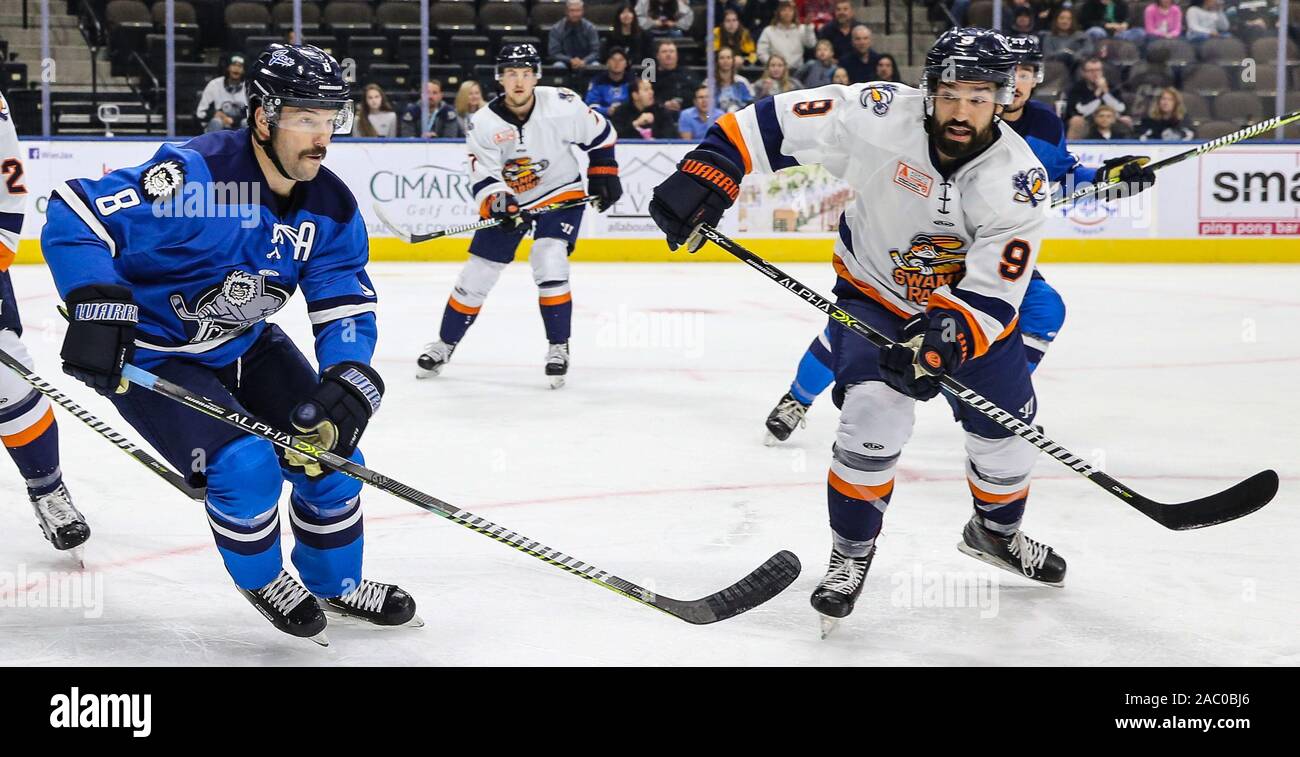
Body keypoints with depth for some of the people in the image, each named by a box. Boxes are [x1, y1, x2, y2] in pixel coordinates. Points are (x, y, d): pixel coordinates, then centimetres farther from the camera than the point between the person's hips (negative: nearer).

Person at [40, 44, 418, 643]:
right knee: (245, 464, -23)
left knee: (332, 455, 2)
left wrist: (349, 381, -26)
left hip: (247, 346, 7)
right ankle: (261, 579, 9)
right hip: (147, 355, -7)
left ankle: (337, 584, 30)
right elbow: (73, 218, -30)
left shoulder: (331, 206, -9)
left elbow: (347, 304, -8)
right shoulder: (193, 174, -31)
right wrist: (98, 308, -41)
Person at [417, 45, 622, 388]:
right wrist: (502, 208, -31)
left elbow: (599, 134, -2)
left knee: (549, 262, -23)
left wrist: (603, 174, -1)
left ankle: (559, 347, -9)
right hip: (507, 201, 2)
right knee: (477, 273, 2)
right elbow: (484, 180, -14)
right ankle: (445, 343, 20)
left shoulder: (563, 105, -20)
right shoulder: (485, 123, -16)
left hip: (560, 193, -2)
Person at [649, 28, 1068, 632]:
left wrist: (947, 336, -46)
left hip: (969, 306, 2)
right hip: (873, 294, -2)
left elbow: (992, 294, -28)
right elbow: (774, 122, -21)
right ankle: (851, 553, 1)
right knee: (874, 420, -22)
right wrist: (706, 173, -30)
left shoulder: (1018, 180, -26)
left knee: (1007, 434, 8)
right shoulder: (879, 117, -28)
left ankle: (996, 532, 42)